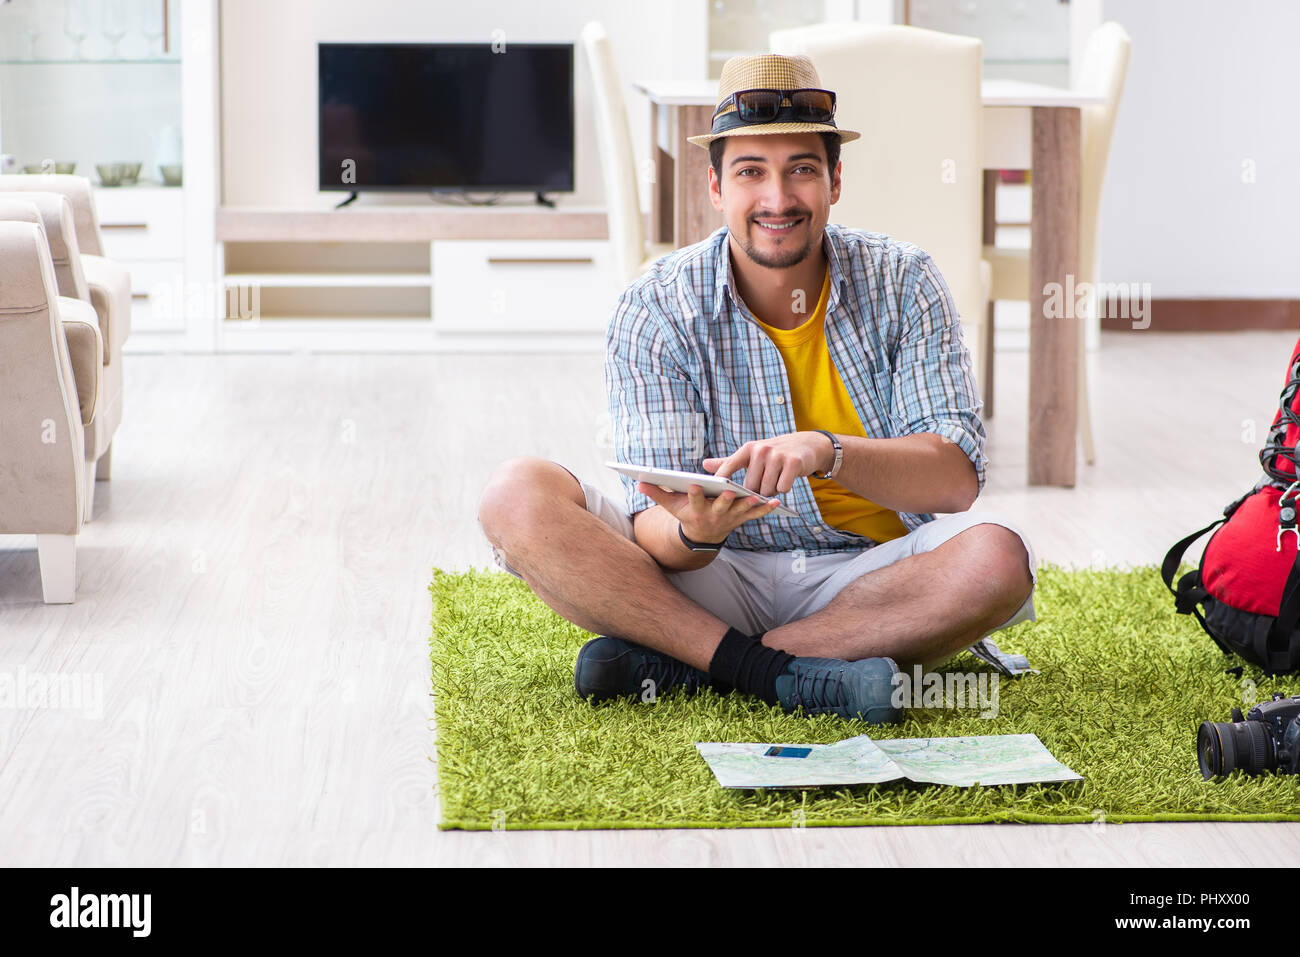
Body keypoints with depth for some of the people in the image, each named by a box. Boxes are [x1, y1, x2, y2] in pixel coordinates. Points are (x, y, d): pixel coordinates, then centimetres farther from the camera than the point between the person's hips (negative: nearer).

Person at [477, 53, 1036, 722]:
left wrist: (828, 451, -31)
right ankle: (775, 671, -28)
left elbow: (956, 479, -13)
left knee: (996, 558, -32)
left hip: (868, 577, 1)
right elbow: (657, 533, -13)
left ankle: (678, 664, -25)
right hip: (713, 578, 0)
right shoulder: (655, 313, -7)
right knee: (517, 495, -22)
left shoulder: (902, 284, -3)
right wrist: (694, 532, -39)